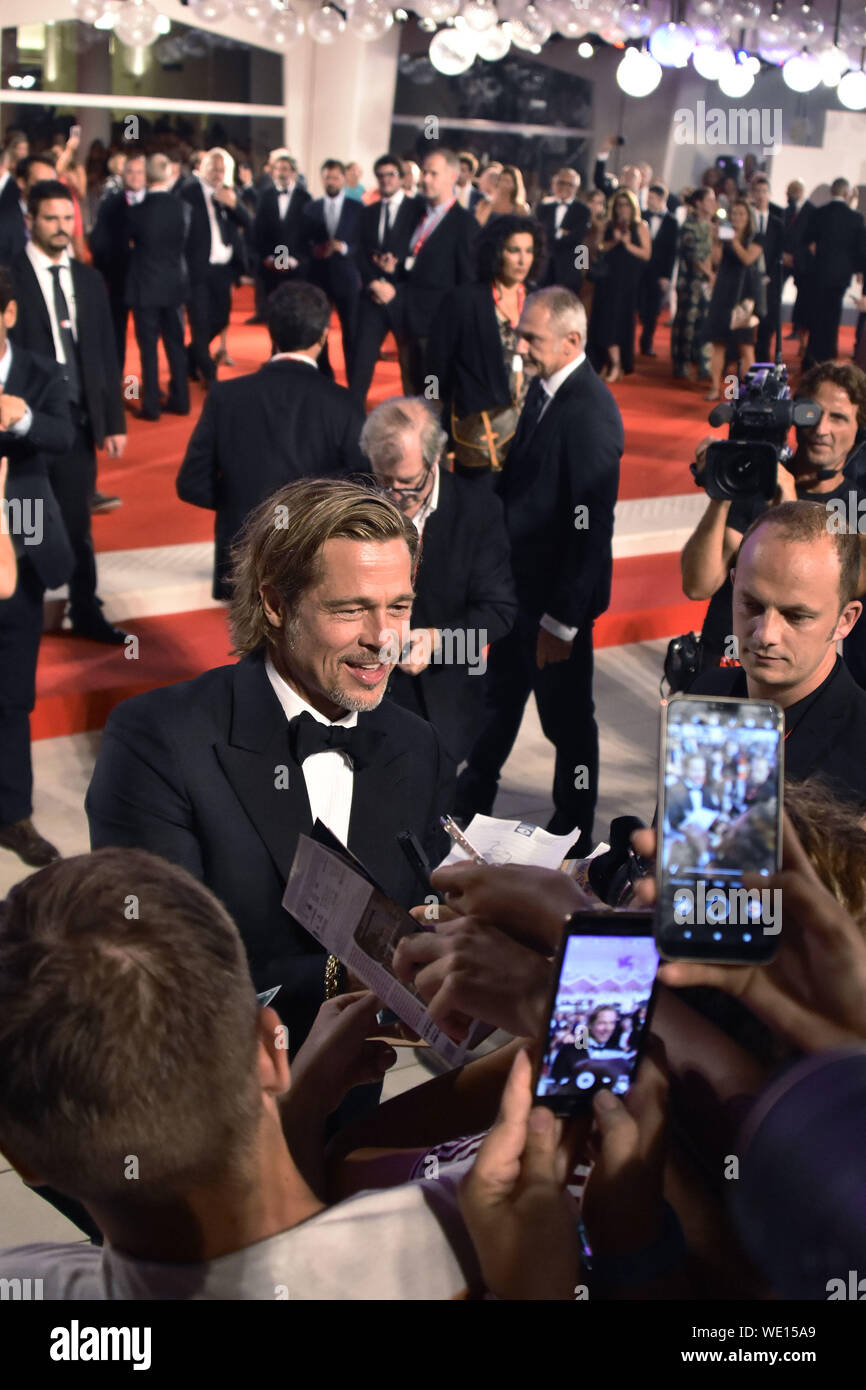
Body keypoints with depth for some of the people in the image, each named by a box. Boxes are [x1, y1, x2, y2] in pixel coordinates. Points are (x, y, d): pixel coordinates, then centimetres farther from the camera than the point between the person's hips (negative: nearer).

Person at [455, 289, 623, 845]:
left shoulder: (591, 412, -24)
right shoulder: (546, 388, 3)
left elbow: (592, 529, -25)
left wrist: (562, 620, -23)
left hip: (559, 597, -9)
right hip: (521, 581, 9)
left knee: (566, 715, 9)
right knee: (501, 697, 23)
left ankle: (573, 831, 27)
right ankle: (471, 803, 41)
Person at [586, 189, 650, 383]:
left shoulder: (640, 228, 2)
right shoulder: (609, 226, 12)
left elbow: (646, 254, -4)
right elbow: (600, 248, 5)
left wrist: (628, 244, -15)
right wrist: (614, 241, -10)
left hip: (628, 281, -3)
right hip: (608, 278, 3)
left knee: (621, 319, -4)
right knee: (606, 318, -2)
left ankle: (617, 365, 3)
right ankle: (613, 362, 5)